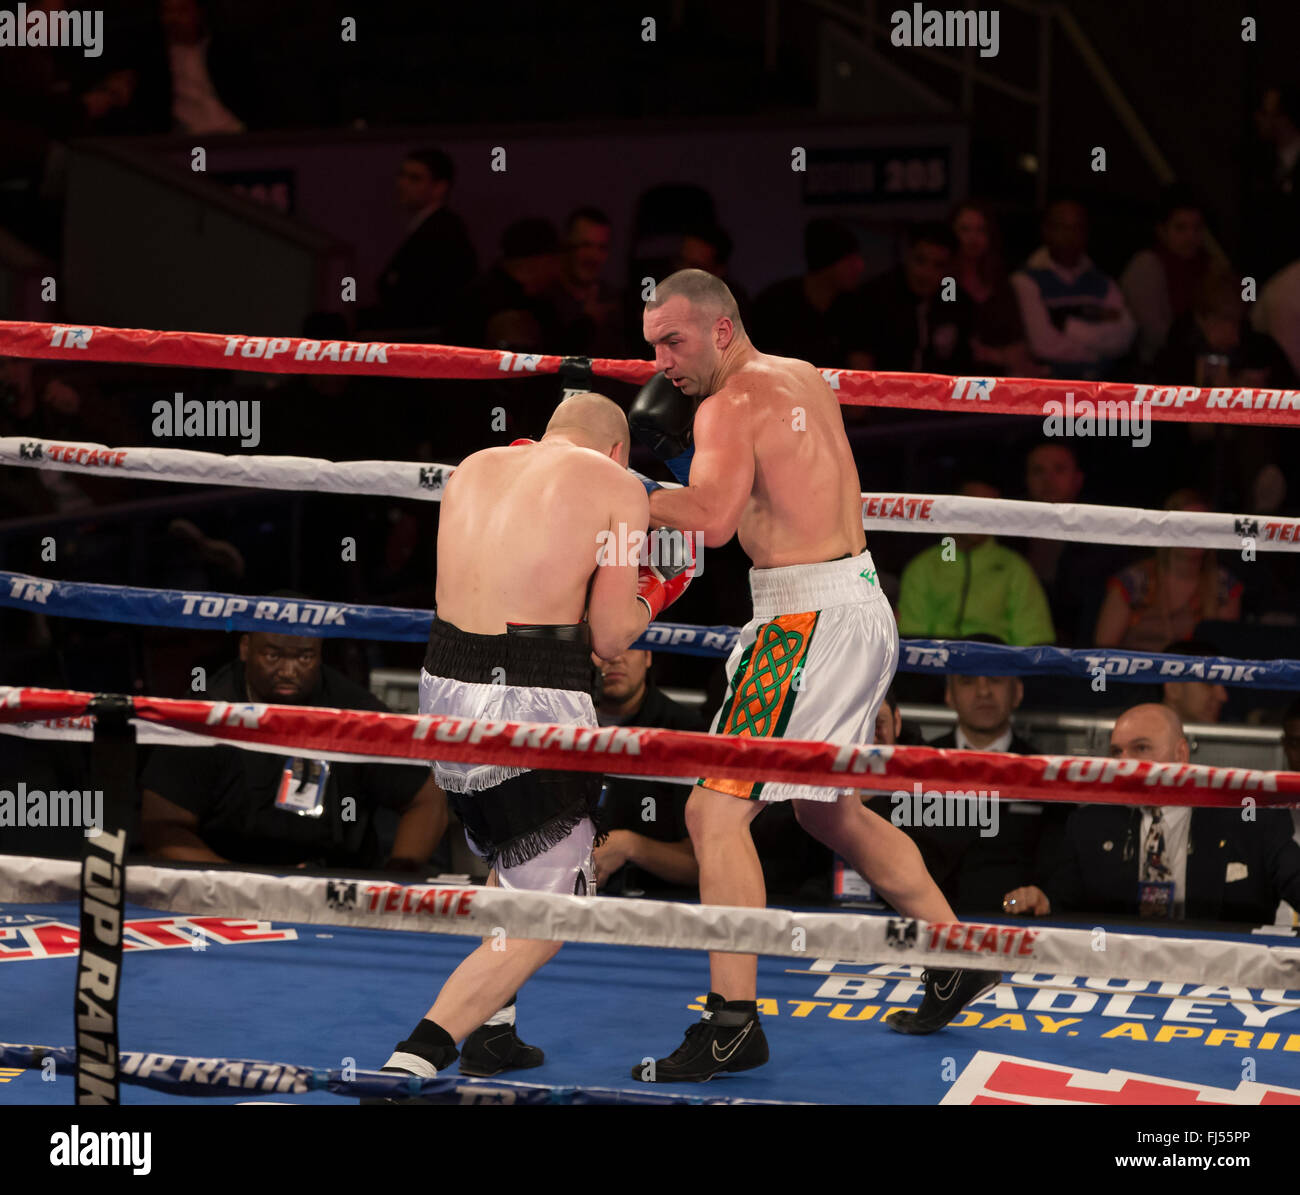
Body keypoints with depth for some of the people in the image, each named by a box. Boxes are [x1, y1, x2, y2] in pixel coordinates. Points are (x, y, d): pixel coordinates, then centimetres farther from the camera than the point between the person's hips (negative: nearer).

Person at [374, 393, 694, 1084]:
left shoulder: (473, 469, 15)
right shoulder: (617, 487, 1)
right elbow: (610, 637, 0)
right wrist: (655, 591, 19)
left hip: (445, 686, 6)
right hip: (534, 704, -6)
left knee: (516, 860, 31)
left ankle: (491, 1032, 33)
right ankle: (414, 1060, -13)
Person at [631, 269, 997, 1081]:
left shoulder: (731, 405, -13)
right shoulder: (803, 378, 14)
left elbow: (712, 518, -29)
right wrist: (683, 445, 13)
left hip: (808, 615, -10)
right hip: (860, 607, 10)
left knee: (717, 810, -11)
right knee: (827, 807, 25)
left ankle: (734, 1022, -15)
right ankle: (958, 962, 31)